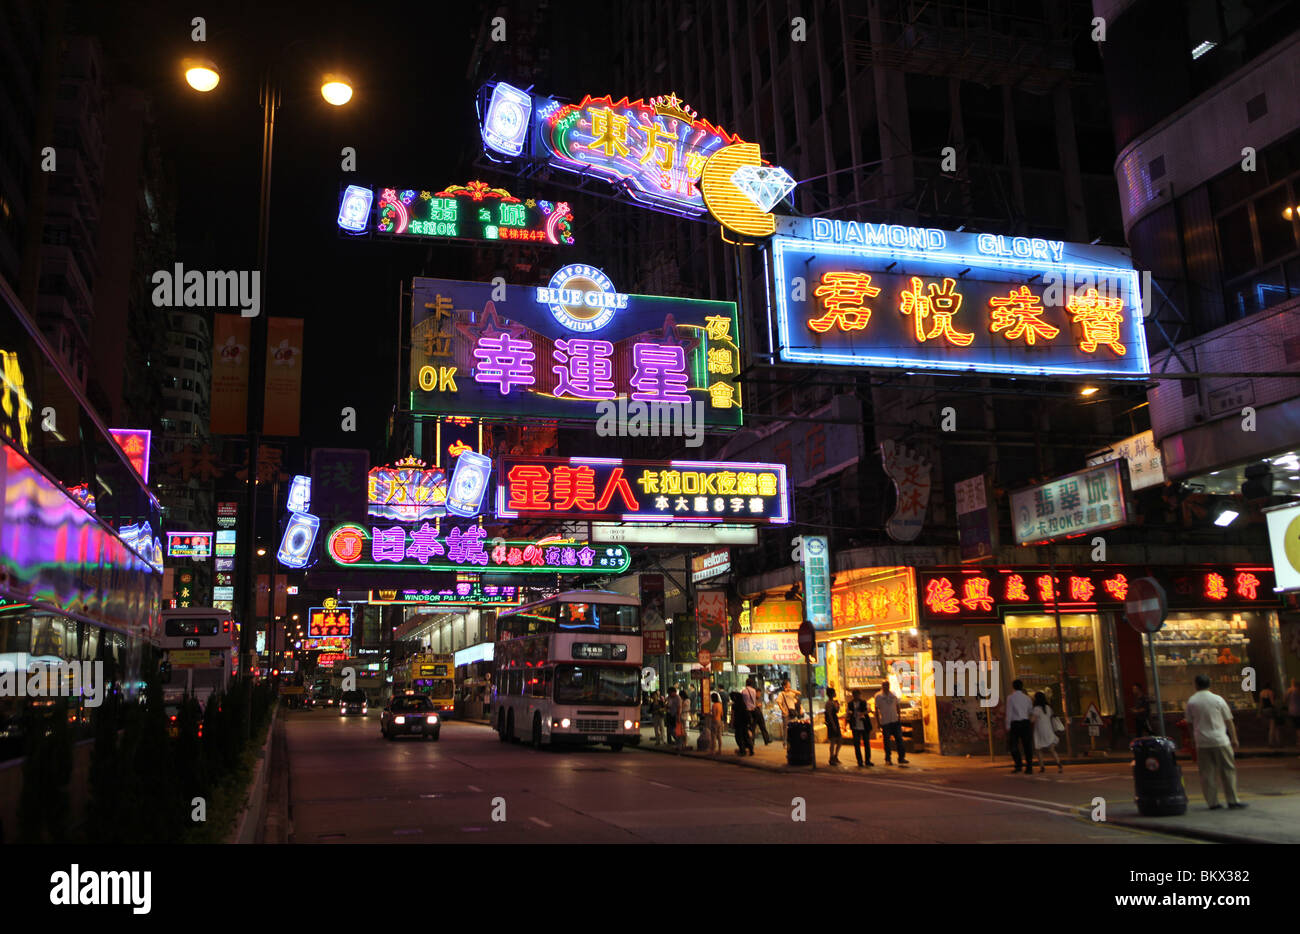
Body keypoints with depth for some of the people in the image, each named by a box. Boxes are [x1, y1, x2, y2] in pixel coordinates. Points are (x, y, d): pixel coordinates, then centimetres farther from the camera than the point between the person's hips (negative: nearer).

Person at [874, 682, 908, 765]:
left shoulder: (893, 694, 10)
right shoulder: (878, 696, -1)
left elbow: (897, 706, 17)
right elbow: (876, 710, -1)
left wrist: (899, 717, 11)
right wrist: (877, 722, -5)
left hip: (895, 721, 3)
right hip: (885, 722, -3)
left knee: (899, 739, 2)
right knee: (886, 741, 1)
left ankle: (901, 758, 10)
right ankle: (887, 760, 10)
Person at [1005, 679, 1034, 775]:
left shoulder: (1010, 697, -1)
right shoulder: (1027, 698, 11)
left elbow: (1009, 712, -6)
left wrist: (1008, 726, -5)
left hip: (1015, 724, -3)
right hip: (1026, 722, 3)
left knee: (1014, 745, 5)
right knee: (1027, 746, 6)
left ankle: (1018, 765, -9)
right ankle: (1029, 768, 2)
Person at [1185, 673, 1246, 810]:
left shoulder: (1191, 701, 3)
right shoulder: (1218, 699, -2)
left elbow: (1190, 722, 8)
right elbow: (1228, 721, 2)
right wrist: (1234, 739, 9)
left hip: (1201, 742, 2)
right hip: (1220, 740, -2)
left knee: (1206, 773, 5)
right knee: (1228, 770, 7)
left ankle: (1212, 802, 5)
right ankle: (1232, 800, 6)